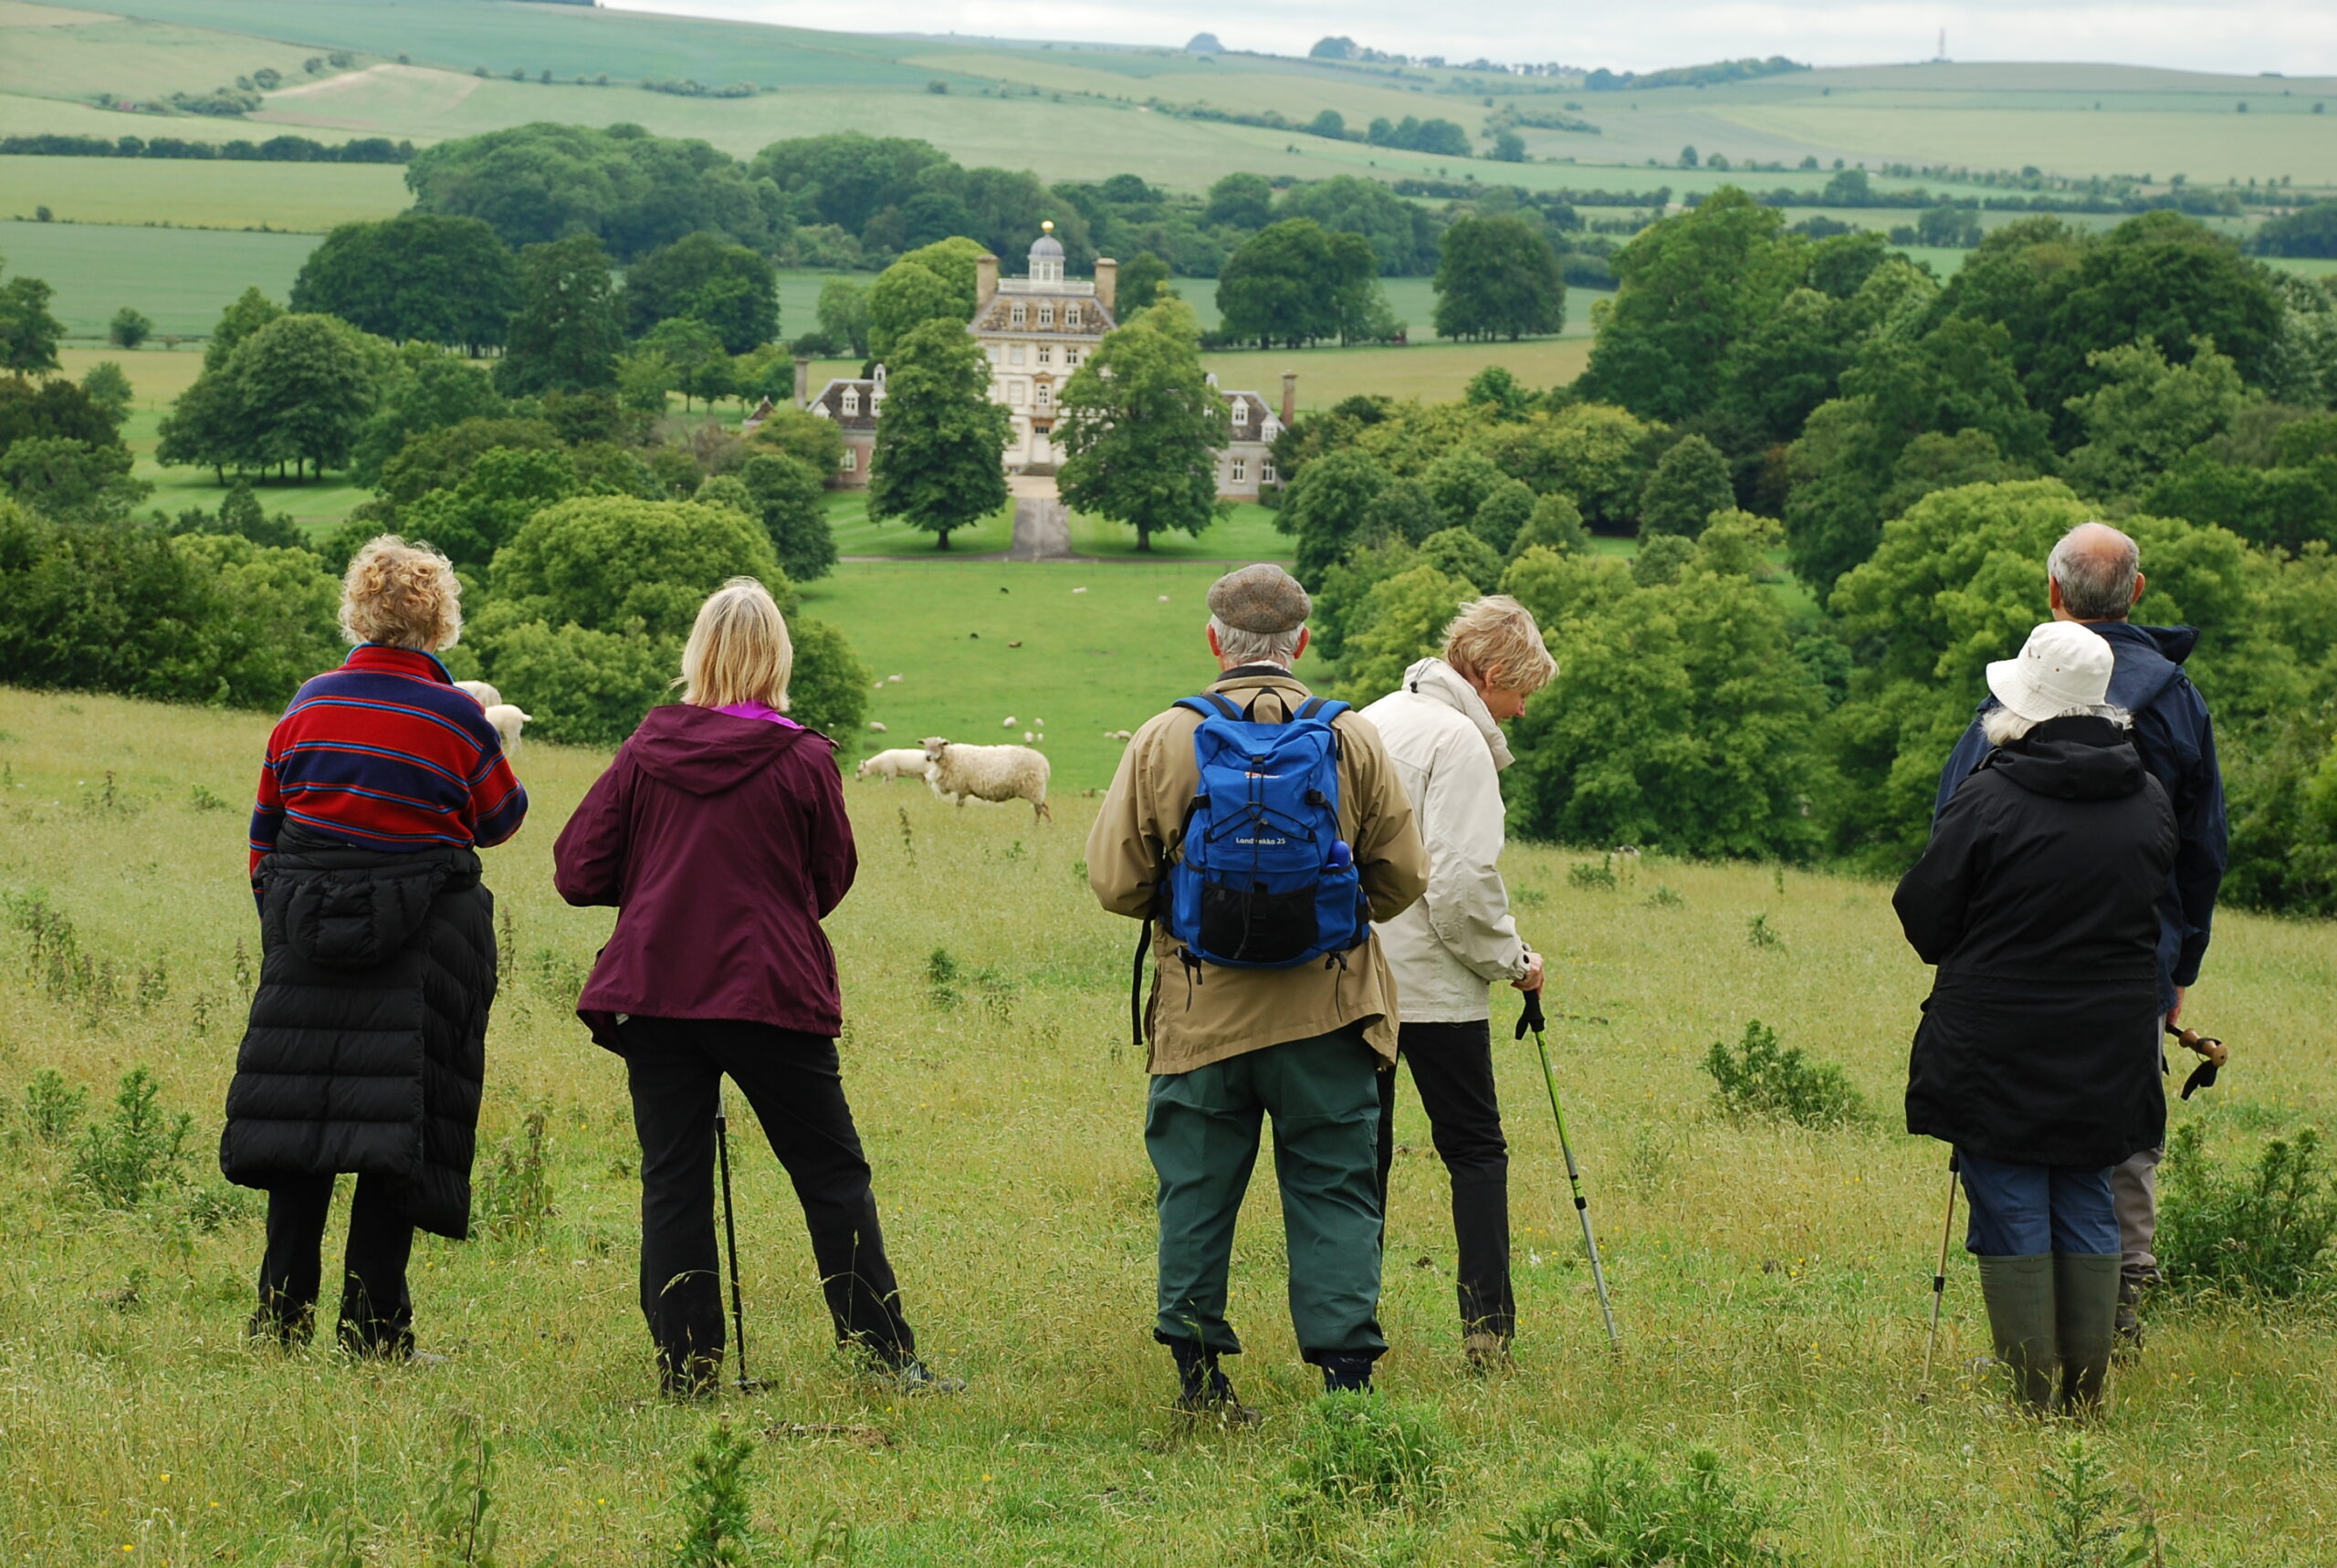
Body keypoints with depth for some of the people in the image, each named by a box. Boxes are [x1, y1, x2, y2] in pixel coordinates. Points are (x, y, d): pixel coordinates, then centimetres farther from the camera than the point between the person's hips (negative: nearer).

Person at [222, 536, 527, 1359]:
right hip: (422, 943, -3)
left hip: (305, 932, 3)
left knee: (300, 1117, 9)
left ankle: (281, 1314, 11)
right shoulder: (456, 719, -6)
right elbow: (500, 819, 9)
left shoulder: (308, 707, 4)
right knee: (397, 1124, -1)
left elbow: (267, 826, 11)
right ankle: (373, 1327, -3)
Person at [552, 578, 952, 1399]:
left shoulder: (645, 753, -1)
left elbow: (579, 873, 2)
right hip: (772, 994, -2)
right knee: (833, 1177, 7)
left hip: (652, 993, 2)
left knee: (673, 1183, 7)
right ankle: (886, 1357, 6)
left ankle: (686, 1368, 5)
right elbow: (831, 883, 6)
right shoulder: (802, 761, -5)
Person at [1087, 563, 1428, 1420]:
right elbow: (1401, 881, 3)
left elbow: (1115, 882, -3)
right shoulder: (1354, 741, -2)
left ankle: (1198, 1372, 15)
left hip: (1201, 1017, 0)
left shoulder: (1164, 741, -5)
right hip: (1327, 1018, 0)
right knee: (1334, 1193, 5)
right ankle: (1346, 1371, 0)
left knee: (1196, 1192, 10)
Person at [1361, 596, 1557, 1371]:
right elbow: (1463, 879, -19)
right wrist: (1510, 958, -6)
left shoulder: (1371, 721, 14)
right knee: (1476, 1151, 0)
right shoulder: (1457, 740, -12)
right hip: (1430, 983, -7)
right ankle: (1487, 1329, -6)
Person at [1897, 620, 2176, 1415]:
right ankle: (2085, 1400, 13)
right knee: (2086, 1213, 12)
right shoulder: (2150, 802, 2)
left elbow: (1923, 916, -6)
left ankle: (2034, 1401, 1)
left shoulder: (1989, 800, -15)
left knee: (2012, 1218, 2)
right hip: (2109, 1051, 5)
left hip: (1998, 1046, -5)